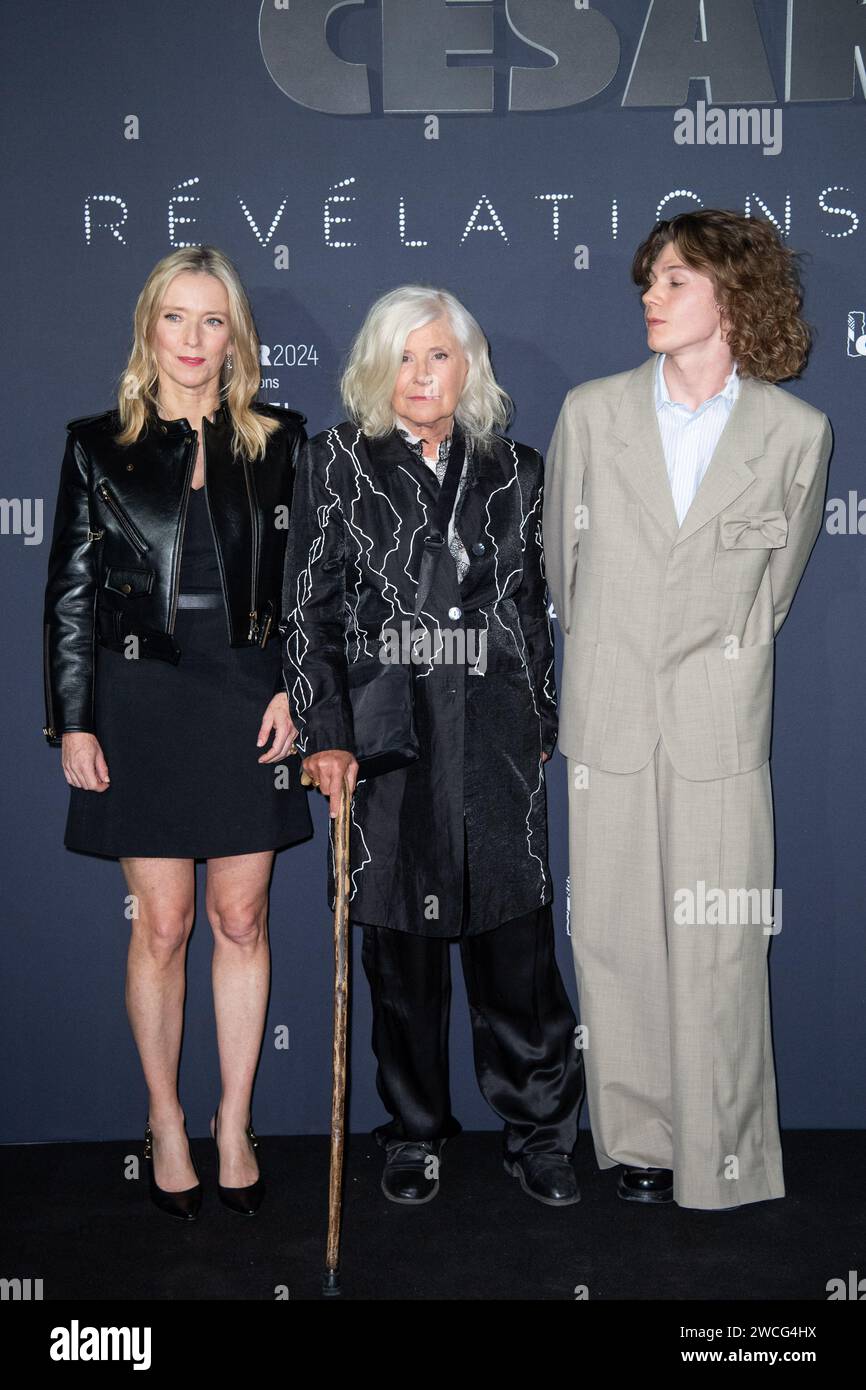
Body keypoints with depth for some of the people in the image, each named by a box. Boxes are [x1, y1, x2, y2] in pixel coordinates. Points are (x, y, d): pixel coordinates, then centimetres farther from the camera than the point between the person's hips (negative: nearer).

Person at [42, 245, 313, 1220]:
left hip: (248, 696, 1)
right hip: (141, 700, -1)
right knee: (161, 925, 5)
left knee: (242, 919, 7)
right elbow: (71, 593, 3)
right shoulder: (98, 445, 5)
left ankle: (234, 1122, 23)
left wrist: (294, 689, -5)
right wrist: (73, 721, -3)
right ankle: (164, 1120, 25)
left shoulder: (278, 441, 7)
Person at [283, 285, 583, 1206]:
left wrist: (543, 724, 10)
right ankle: (414, 1132, 24)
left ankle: (537, 1130, 19)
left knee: (515, 939, 2)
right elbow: (309, 610, 0)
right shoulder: (335, 465, 5)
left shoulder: (514, 472, 11)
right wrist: (324, 734, -8)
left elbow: (533, 609, 14)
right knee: (400, 944, 8)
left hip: (492, 733, 1)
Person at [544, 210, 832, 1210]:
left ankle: (721, 1157, 18)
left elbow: (775, 581, 11)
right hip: (608, 717, 2)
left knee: (719, 943, 1)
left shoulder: (795, 432, 0)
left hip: (720, 725, -1)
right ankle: (638, 1140, 22)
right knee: (614, 933, 6)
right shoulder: (591, 412, 4)